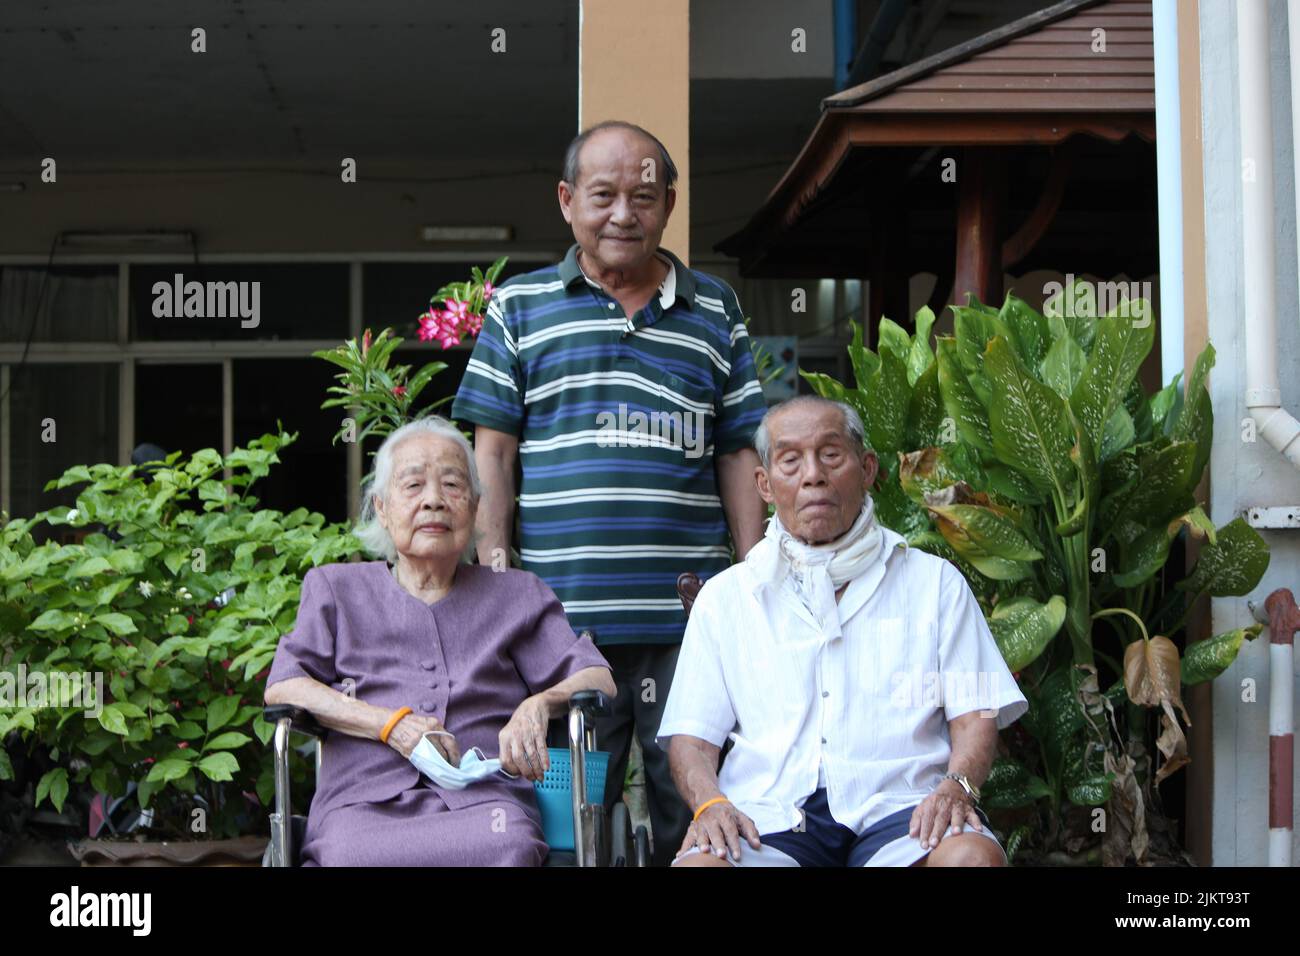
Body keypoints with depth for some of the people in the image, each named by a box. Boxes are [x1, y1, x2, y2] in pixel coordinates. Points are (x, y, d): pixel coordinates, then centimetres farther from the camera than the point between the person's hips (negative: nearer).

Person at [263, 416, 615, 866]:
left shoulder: (517, 594, 26)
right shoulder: (336, 588, 24)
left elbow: (598, 679, 17)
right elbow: (282, 686, 10)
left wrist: (539, 706, -6)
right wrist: (391, 724, -5)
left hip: (483, 799, 1)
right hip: (365, 799, 0)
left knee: (508, 846, -38)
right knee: (351, 854, -39)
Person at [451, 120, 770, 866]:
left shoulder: (716, 311, 13)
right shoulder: (521, 307, 9)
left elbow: (738, 454, 12)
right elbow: (493, 452, 6)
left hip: (690, 617, 1)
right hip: (560, 616, -1)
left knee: (693, 811, 7)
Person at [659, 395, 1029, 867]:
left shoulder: (934, 581, 18)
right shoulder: (725, 595, 18)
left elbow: (975, 714, 11)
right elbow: (690, 735, 13)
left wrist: (958, 785, -11)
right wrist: (709, 804, -9)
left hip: (897, 808, 0)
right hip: (769, 814, 0)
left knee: (974, 855, -34)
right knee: (699, 862, -34)